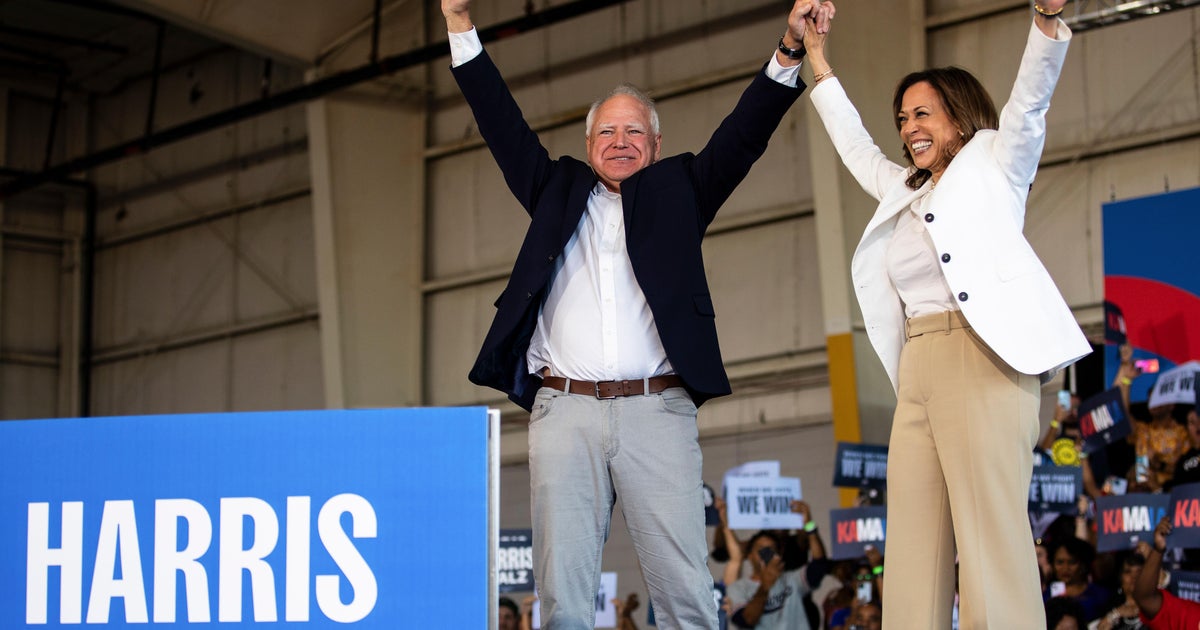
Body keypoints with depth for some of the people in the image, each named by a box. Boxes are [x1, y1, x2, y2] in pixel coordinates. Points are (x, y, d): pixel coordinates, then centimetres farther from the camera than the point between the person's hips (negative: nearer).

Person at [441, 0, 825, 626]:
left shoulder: (677, 190, 19)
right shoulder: (559, 189, 23)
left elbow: (743, 134, 11)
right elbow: (503, 125, 20)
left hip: (656, 410, -1)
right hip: (564, 409, 1)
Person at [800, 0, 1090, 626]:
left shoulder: (994, 166, 11)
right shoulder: (905, 194, 28)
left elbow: (1029, 101, -3)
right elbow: (854, 144, 40)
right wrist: (816, 58, 43)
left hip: (983, 360, -7)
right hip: (918, 375, 7)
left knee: (991, 540, -16)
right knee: (913, 551, -3)